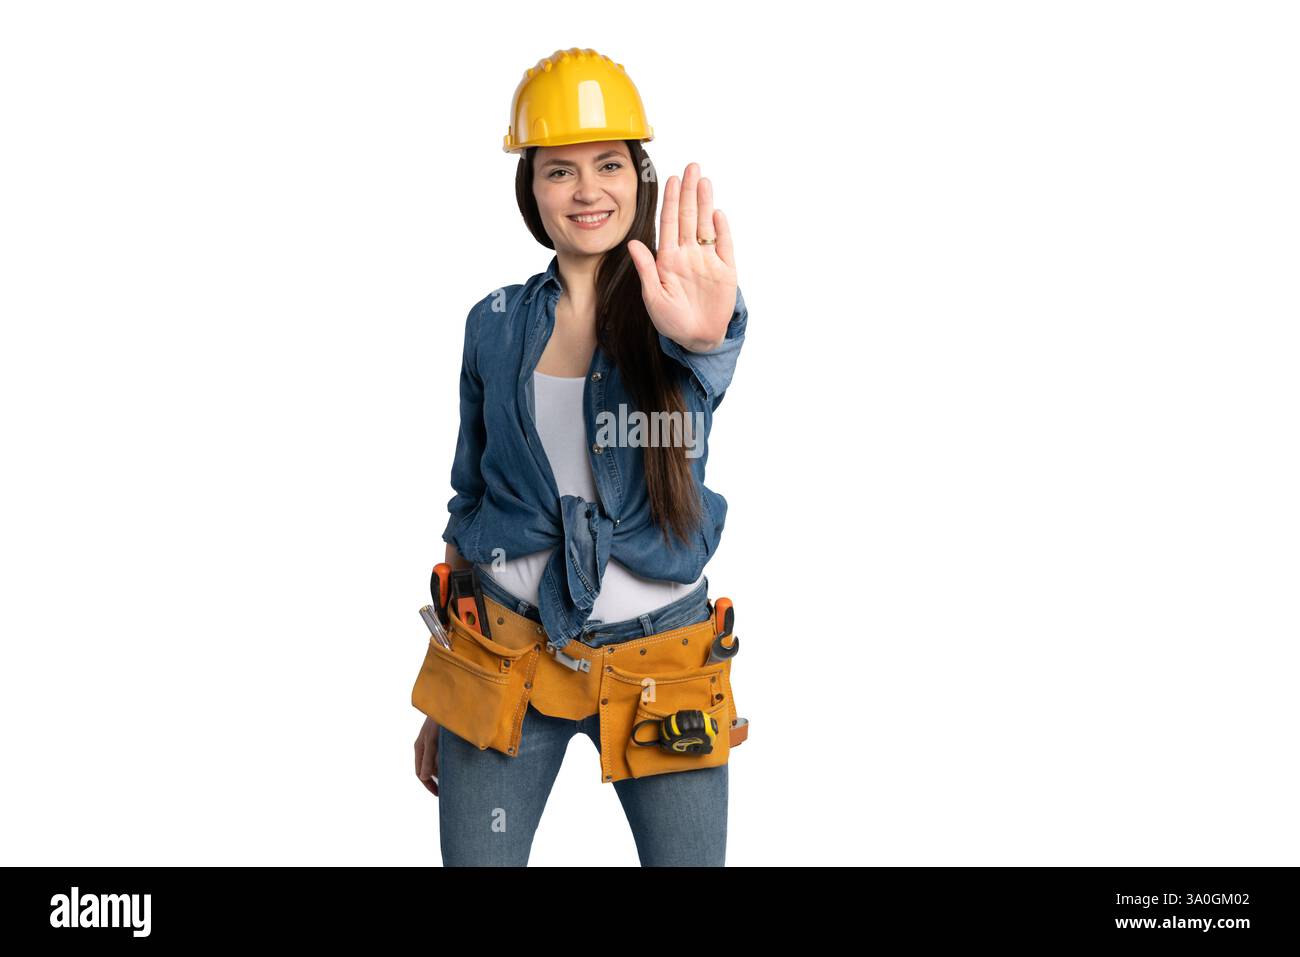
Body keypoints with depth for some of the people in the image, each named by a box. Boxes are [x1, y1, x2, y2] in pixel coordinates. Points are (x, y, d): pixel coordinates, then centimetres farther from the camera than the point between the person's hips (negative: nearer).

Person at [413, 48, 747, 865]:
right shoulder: (496, 324, 3)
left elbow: (706, 363, -30)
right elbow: (468, 506, 9)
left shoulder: (676, 308, -4)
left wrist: (702, 333, -55)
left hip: (659, 652, -1)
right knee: (475, 857, 5)